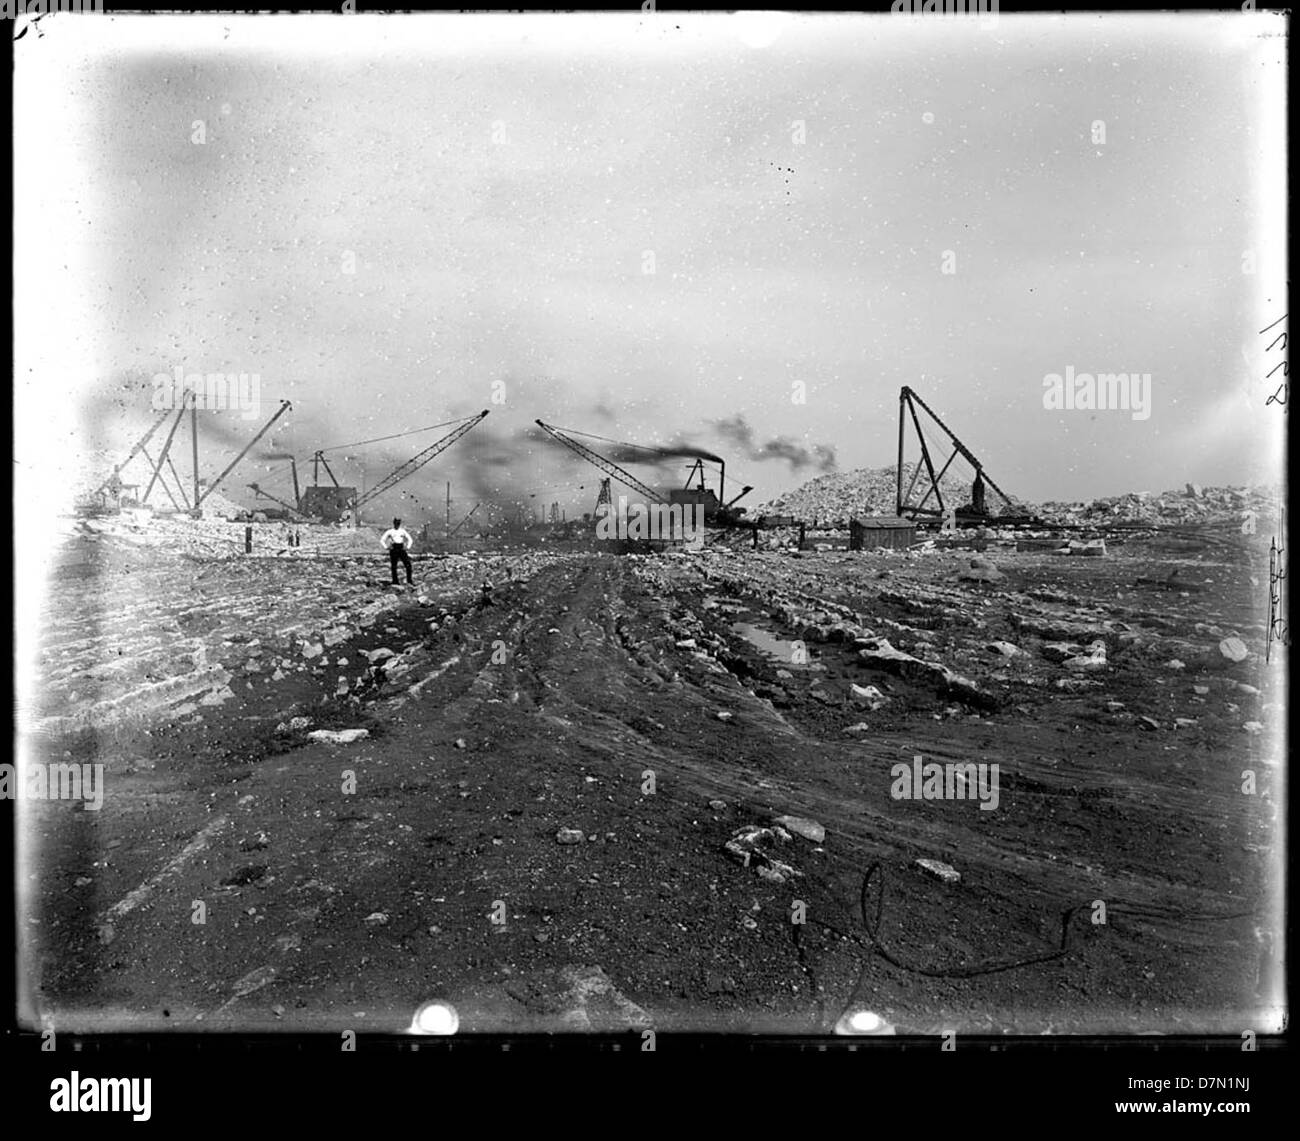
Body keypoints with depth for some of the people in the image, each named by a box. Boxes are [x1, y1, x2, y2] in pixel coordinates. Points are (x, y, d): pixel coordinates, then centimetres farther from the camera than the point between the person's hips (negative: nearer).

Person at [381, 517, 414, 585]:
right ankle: (395, 582, 6)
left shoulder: (403, 531, 10)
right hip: (393, 549, -1)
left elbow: (410, 539, 18)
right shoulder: (390, 531, 5)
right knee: (393, 567, -2)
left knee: (408, 565, -11)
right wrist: (386, 547, -4)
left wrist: (408, 547, 5)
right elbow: (382, 540, 7)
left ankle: (409, 582, -6)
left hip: (401, 549, 1)